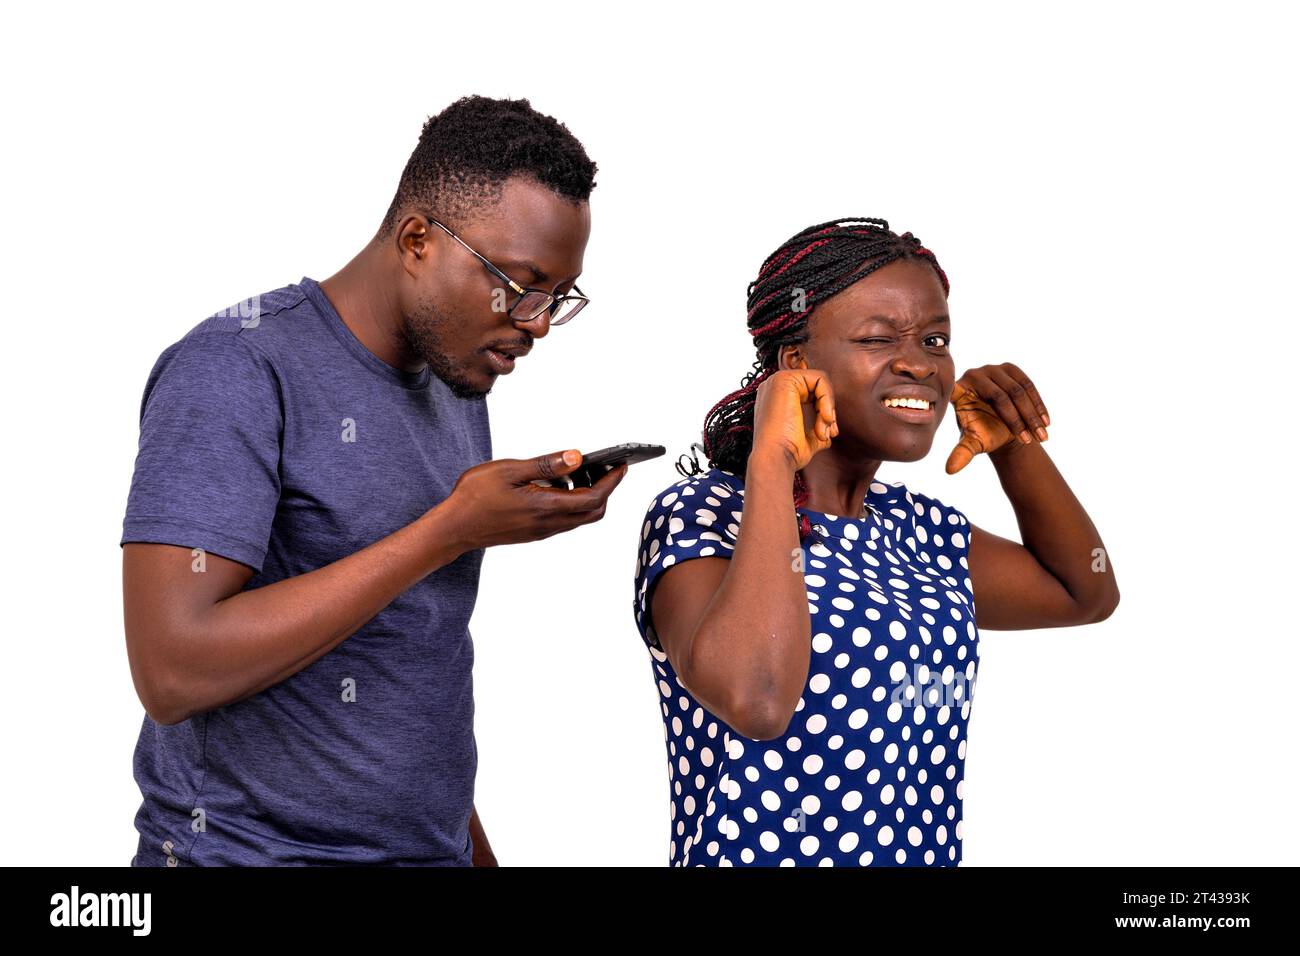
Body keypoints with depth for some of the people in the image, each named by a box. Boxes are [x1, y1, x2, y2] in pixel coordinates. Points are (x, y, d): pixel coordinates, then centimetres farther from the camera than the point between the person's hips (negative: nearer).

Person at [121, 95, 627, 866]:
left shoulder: (460, 383, 7)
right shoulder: (238, 370, -15)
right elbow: (174, 671, -25)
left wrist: (470, 842, 11)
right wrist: (452, 528, -23)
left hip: (432, 846, 7)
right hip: (252, 847, -7)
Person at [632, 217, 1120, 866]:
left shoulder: (915, 527, 8)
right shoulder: (698, 516, -13)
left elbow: (1087, 593, 17)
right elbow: (755, 698, -31)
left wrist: (1014, 446, 5)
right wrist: (770, 460, -25)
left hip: (931, 849, 6)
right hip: (755, 856, -5)